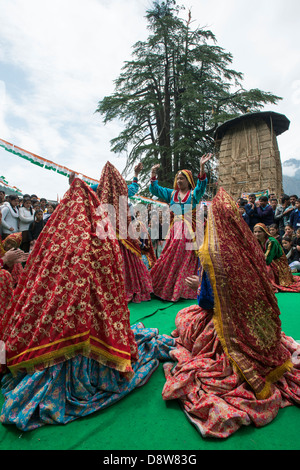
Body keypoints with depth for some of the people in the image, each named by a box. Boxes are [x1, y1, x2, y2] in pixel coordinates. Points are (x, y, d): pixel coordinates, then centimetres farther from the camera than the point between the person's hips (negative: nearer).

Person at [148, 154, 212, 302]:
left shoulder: (194, 194, 3)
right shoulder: (172, 193, 15)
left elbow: (201, 186, -17)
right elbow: (155, 190, 13)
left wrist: (202, 168, -30)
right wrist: (153, 175, 1)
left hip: (188, 232, -4)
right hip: (174, 231, 4)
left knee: (187, 260, -1)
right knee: (169, 259, 5)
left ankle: (184, 290, 11)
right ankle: (167, 289, 17)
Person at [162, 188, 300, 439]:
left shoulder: (213, 254, -25)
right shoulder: (250, 245, -7)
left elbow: (209, 301, -18)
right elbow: (262, 287, 7)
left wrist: (199, 285, 3)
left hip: (229, 330, -5)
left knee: (185, 319, 15)